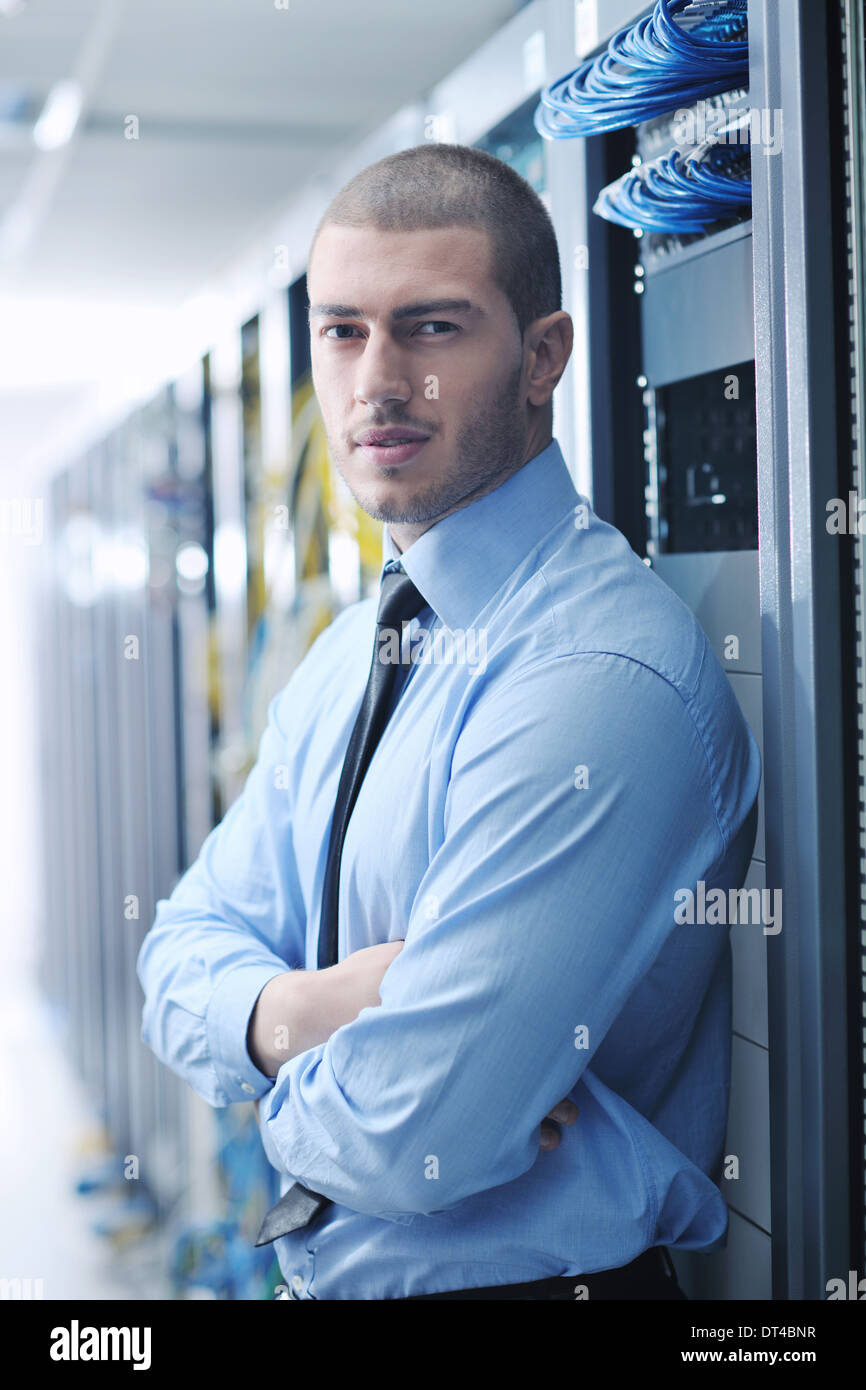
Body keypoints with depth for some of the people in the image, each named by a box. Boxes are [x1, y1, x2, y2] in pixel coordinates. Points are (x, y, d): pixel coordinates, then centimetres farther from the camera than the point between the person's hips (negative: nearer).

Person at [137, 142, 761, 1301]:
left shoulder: (607, 682, -26)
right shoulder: (347, 655, 3)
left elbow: (413, 1137, -30)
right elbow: (185, 948, 3)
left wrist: (290, 1091, -9)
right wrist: (287, 1013, -18)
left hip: (521, 1272, -7)